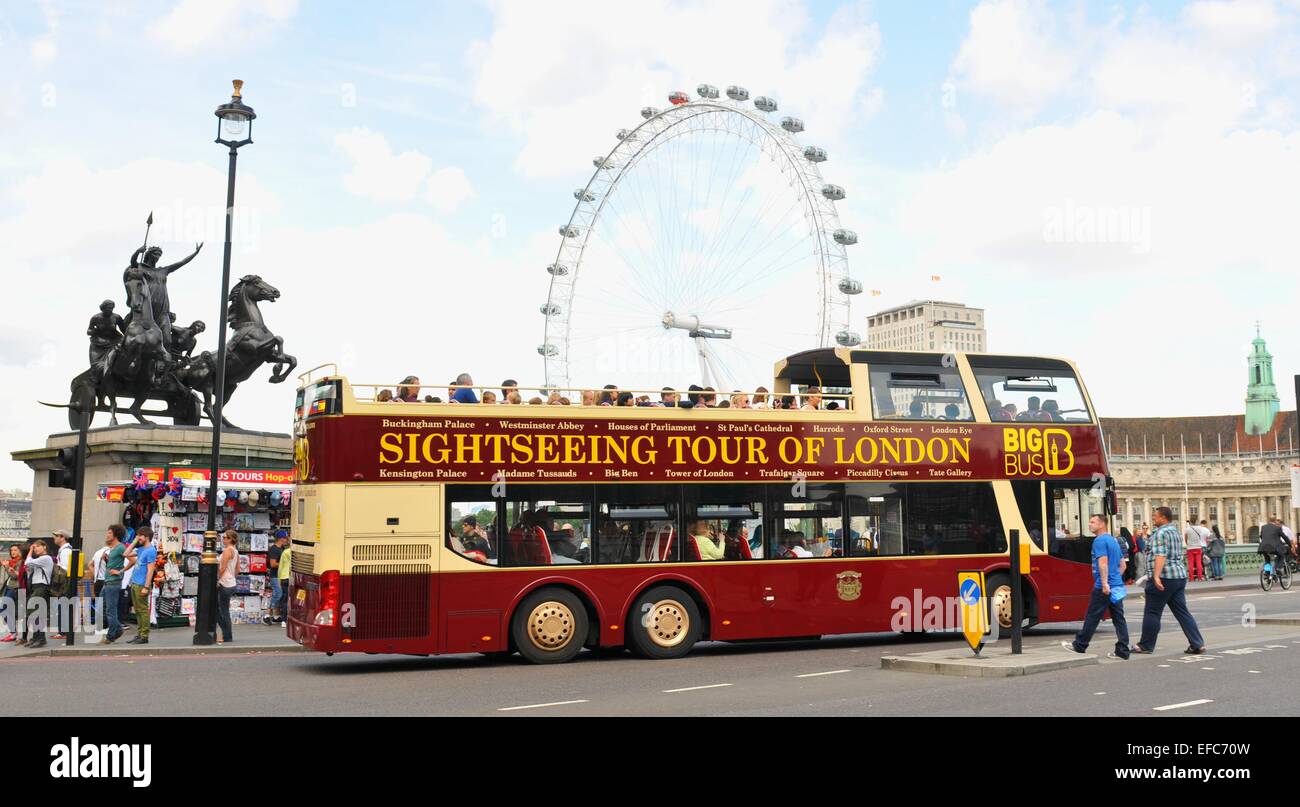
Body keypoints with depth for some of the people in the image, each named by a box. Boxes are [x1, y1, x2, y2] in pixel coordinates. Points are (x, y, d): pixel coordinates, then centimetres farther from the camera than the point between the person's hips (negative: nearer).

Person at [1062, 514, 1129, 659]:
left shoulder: (1100, 540, -11)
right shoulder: (1114, 540, 18)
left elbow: (1103, 562, -22)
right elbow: (1123, 565, 23)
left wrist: (1104, 583, -26)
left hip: (1103, 587, -9)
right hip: (1117, 586, 9)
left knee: (1092, 617, 0)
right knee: (1118, 618, 5)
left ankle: (1079, 645, 9)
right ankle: (1122, 651, 4)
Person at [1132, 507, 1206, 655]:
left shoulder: (1161, 533, -13)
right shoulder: (1176, 532, 18)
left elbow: (1160, 555, -25)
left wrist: (1156, 576, -32)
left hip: (1164, 577, -9)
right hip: (1180, 576, 9)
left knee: (1152, 613, 1)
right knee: (1182, 612, 8)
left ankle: (1146, 645, 8)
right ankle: (1197, 644, 2)